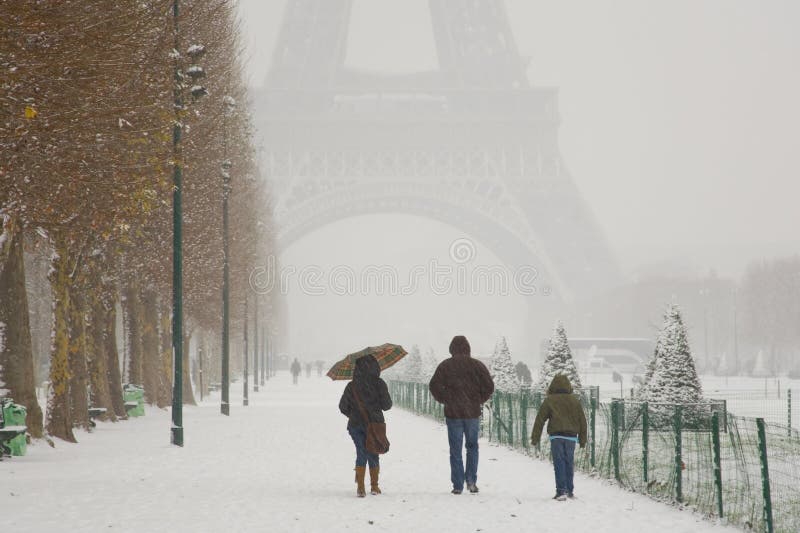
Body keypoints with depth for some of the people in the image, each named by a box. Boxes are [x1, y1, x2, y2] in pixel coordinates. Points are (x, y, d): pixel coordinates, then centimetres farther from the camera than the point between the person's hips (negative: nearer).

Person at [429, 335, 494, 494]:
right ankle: (471, 480, 4)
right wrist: (479, 400, 12)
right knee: (472, 447, 15)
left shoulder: (445, 366, -3)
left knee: (455, 450, 4)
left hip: (453, 413, -1)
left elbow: (434, 385, -8)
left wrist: (444, 400, 7)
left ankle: (458, 485, 2)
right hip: (473, 413, 1)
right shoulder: (477, 365, 0)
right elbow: (489, 386, -2)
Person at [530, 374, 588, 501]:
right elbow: (582, 421, 13)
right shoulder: (575, 400, 10)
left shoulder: (549, 400, 1)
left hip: (556, 436, -3)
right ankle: (570, 490, 21)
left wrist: (535, 439, 4)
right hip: (571, 436, 3)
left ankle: (561, 491, -10)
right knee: (569, 463, 13)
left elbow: (540, 420, 0)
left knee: (559, 463, -2)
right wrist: (583, 440, 20)